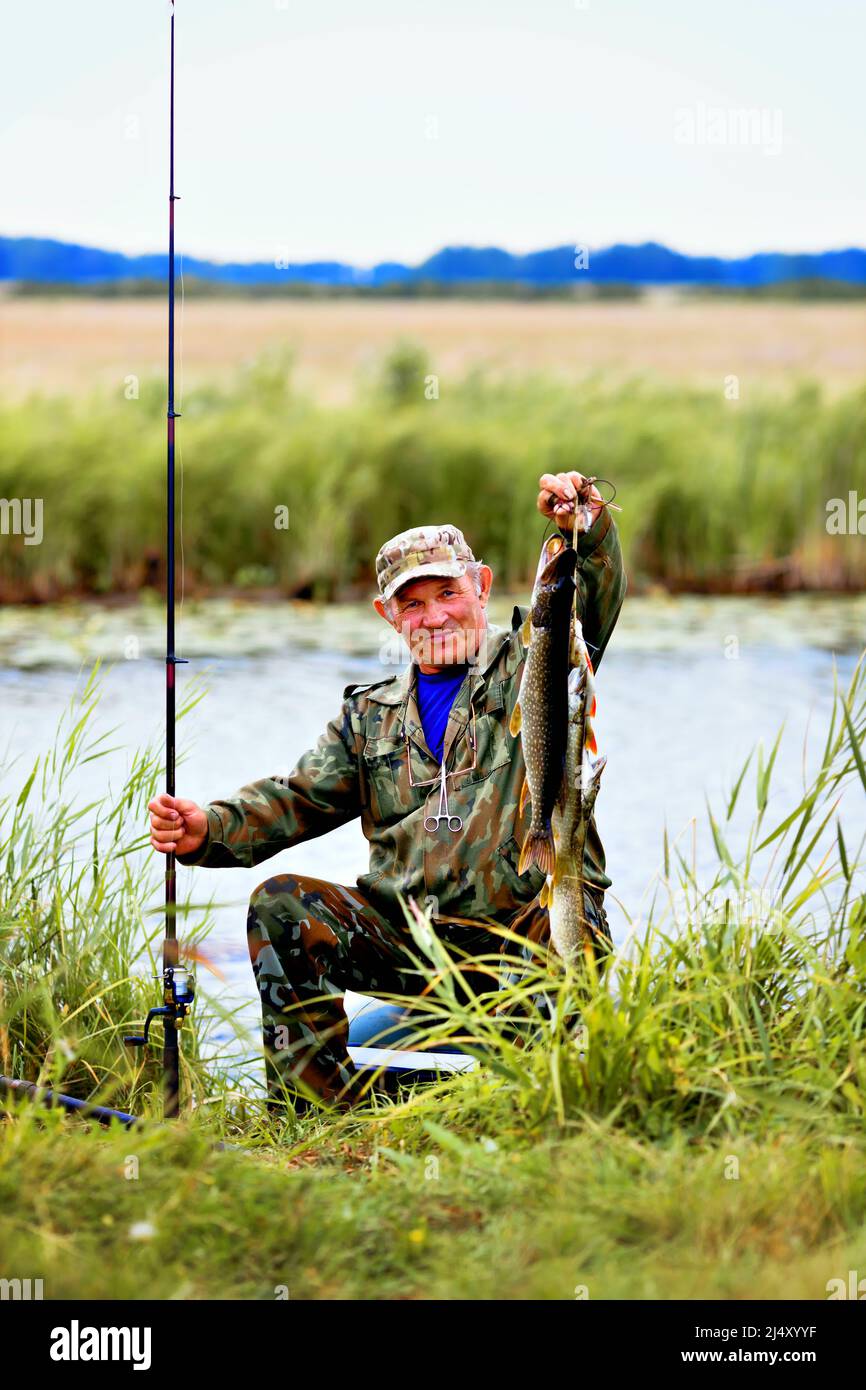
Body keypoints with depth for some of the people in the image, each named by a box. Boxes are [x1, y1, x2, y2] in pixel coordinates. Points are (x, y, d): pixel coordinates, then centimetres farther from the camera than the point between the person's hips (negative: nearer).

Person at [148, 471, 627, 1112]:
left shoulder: (532, 663, 10)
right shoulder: (370, 716, 21)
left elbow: (595, 596, -7)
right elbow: (297, 800, 13)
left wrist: (587, 525, -29)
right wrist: (210, 828, -6)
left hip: (524, 922, -4)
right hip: (404, 935, 4)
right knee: (281, 905, -17)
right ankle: (318, 1101, -17)